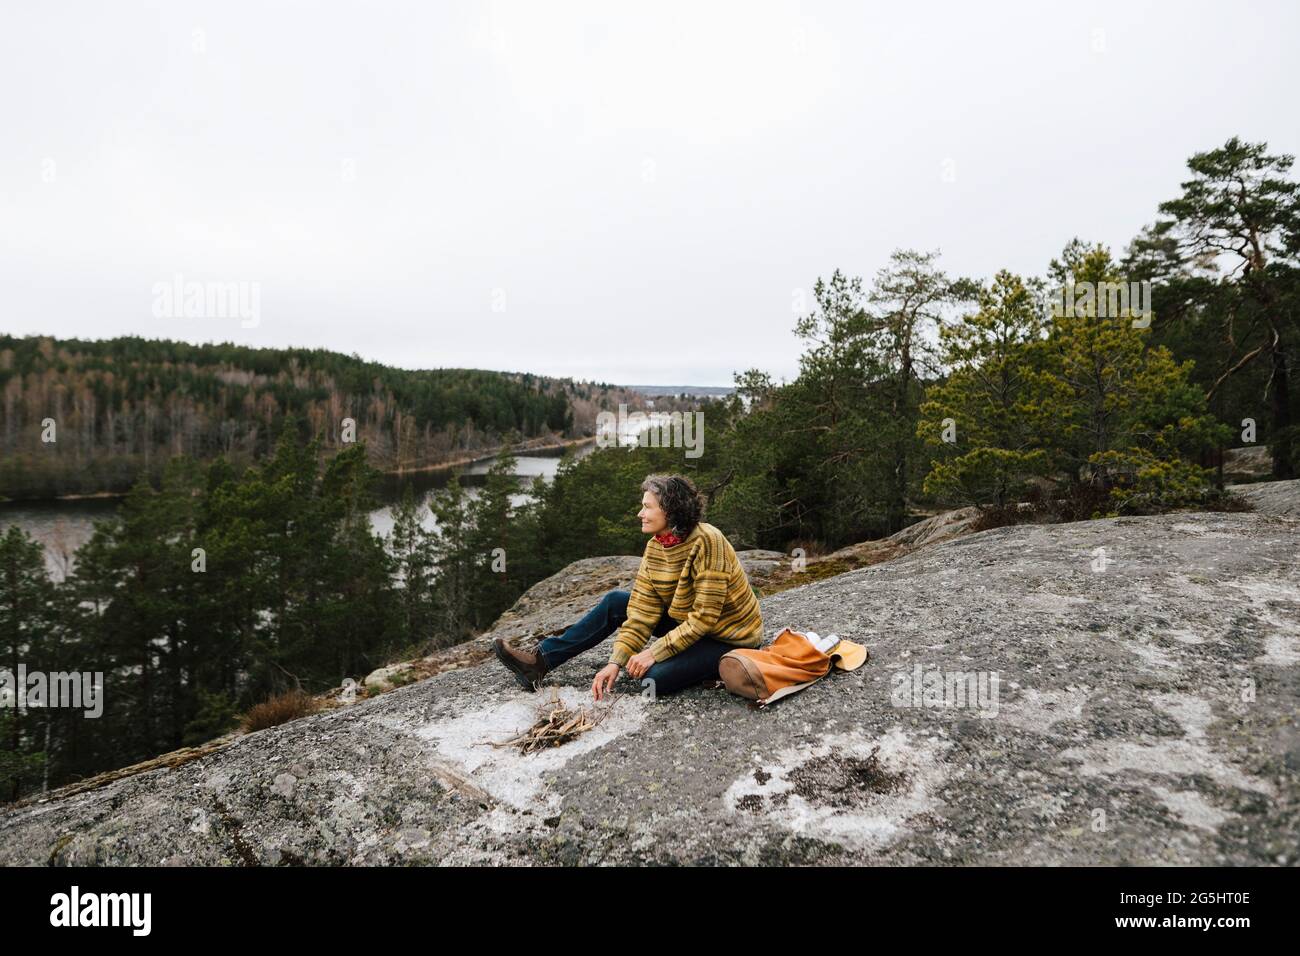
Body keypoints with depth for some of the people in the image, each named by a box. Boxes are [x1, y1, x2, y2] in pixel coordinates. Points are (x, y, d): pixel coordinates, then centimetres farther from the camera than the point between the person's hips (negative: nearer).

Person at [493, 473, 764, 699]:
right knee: (614, 602, 1)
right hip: (686, 622, 7)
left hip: (727, 637, -7)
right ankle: (540, 661, 5)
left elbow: (704, 617, -27)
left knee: (653, 675, -29)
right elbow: (643, 611, -7)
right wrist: (616, 661, -17)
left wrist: (654, 652, -25)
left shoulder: (707, 542, -27)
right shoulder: (655, 547, -4)